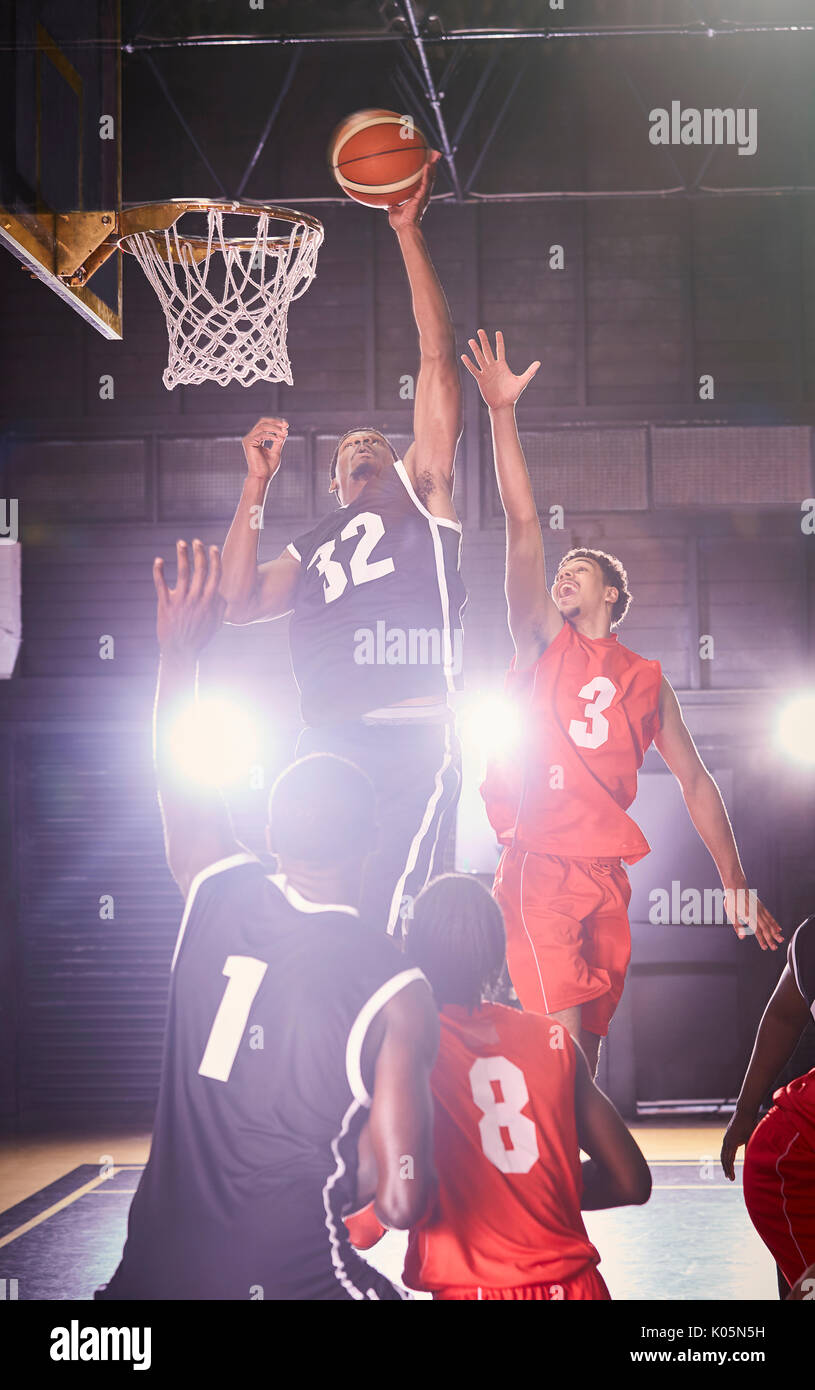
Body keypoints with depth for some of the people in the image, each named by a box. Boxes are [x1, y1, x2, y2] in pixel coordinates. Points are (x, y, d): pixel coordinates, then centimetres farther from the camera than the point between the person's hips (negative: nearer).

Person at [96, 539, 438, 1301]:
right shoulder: (397, 988, -15)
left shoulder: (217, 897, -4)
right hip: (289, 1274, -3)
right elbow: (402, 1203, -16)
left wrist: (179, 652, 27)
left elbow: (178, 783, 17)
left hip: (150, 1266, 4)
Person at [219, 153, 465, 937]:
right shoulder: (312, 551, 28)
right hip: (325, 747, 5)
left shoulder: (421, 498, 17)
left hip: (411, 743, -5)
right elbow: (238, 601, 12)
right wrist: (257, 485, 12)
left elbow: (438, 360, 9)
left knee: (383, 926, -15)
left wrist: (408, 232, 7)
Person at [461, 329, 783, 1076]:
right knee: (563, 1044, -16)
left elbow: (696, 781, 16)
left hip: (607, 875, 3)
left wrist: (736, 883, 10)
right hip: (539, 866, -3)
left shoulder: (648, 680, 14)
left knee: (588, 1048, 5)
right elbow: (524, 524, 1)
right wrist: (503, 410, -6)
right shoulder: (543, 641, 9)